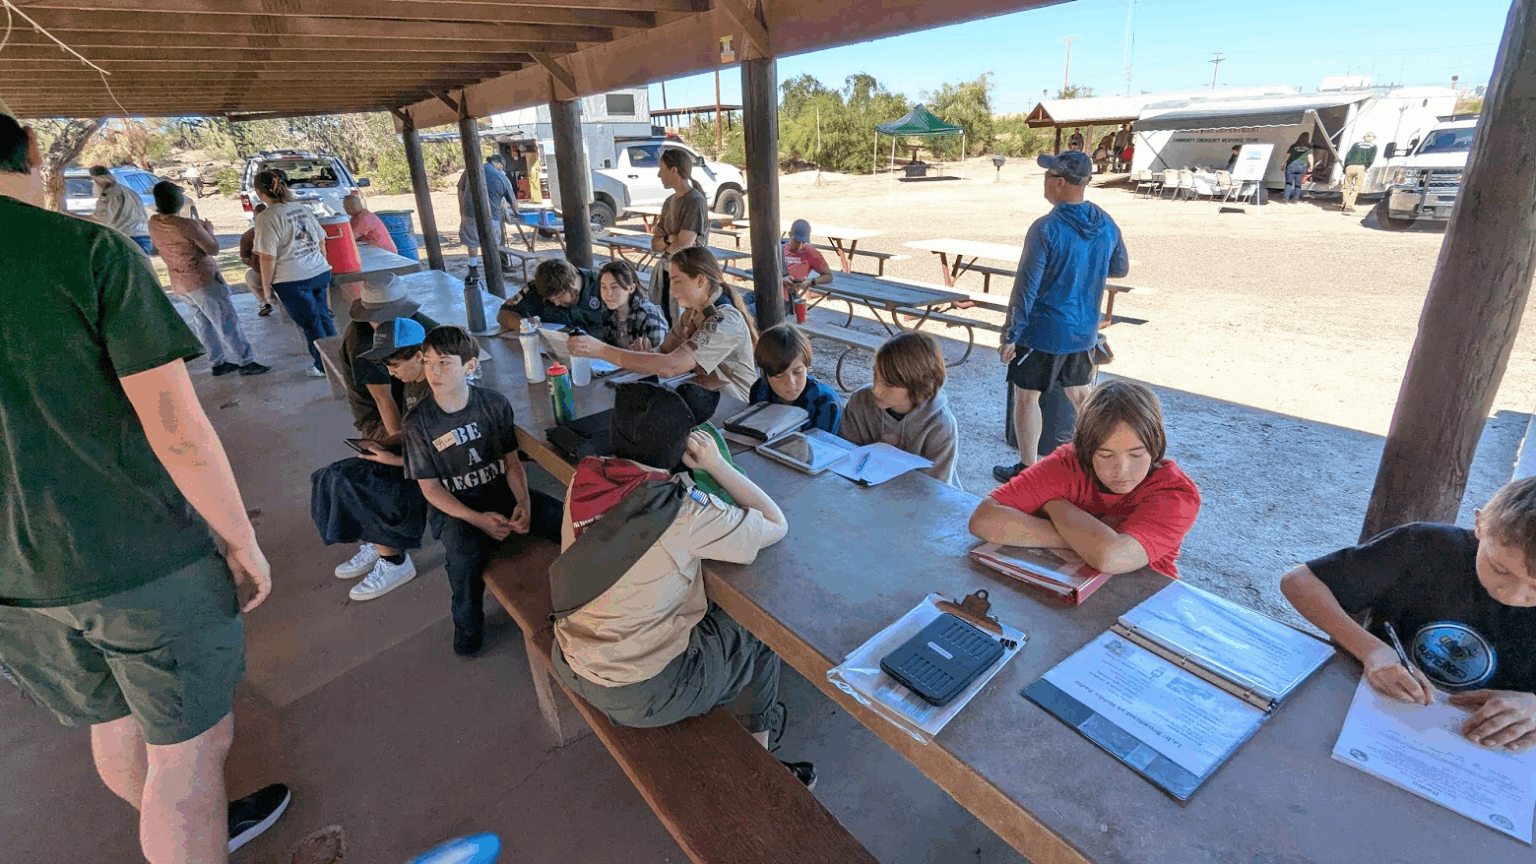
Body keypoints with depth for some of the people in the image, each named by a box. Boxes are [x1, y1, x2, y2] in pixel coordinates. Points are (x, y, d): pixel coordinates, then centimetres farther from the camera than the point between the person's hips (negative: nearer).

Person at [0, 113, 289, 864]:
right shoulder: (93, 251, -15)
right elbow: (177, 429, -18)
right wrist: (243, 540, -6)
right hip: (144, 561, -6)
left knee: (113, 726, 26)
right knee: (189, 751, 11)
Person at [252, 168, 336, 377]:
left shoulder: (267, 217, -13)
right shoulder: (303, 208, 5)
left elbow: (268, 258, -14)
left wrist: (266, 287, -4)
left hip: (293, 280, -6)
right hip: (321, 273, 6)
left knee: (310, 323, 6)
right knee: (323, 316, 18)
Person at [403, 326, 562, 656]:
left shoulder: (495, 404, -2)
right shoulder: (419, 421, -7)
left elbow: (512, 462, 2)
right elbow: (429, 486, -6)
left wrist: (523, 504, -16)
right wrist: (477, 518, -19)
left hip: (502, 493, 2)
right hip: (454, 506, -2)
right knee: (465, 556, -34)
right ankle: (468, 624, -2)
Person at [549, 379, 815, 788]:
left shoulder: (583, 479, -11)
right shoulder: (683, 513, -30)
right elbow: (776, 525, -17)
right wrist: (716, 465, -13)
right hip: (635, 696, -6)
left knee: (717, 612, 25)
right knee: (757, 636, 16)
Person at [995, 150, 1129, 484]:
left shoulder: (1046, 229, -19)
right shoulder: (1107, 225, 1)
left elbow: (1025, 288, -18)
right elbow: (1120, 268, 16)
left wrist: (1010, 336, -12)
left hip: (1043, 332, -6)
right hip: (1085, 331, 7)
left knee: (1026, 396, 7)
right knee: (1081, 394, 20)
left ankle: (1028, 468, 16)